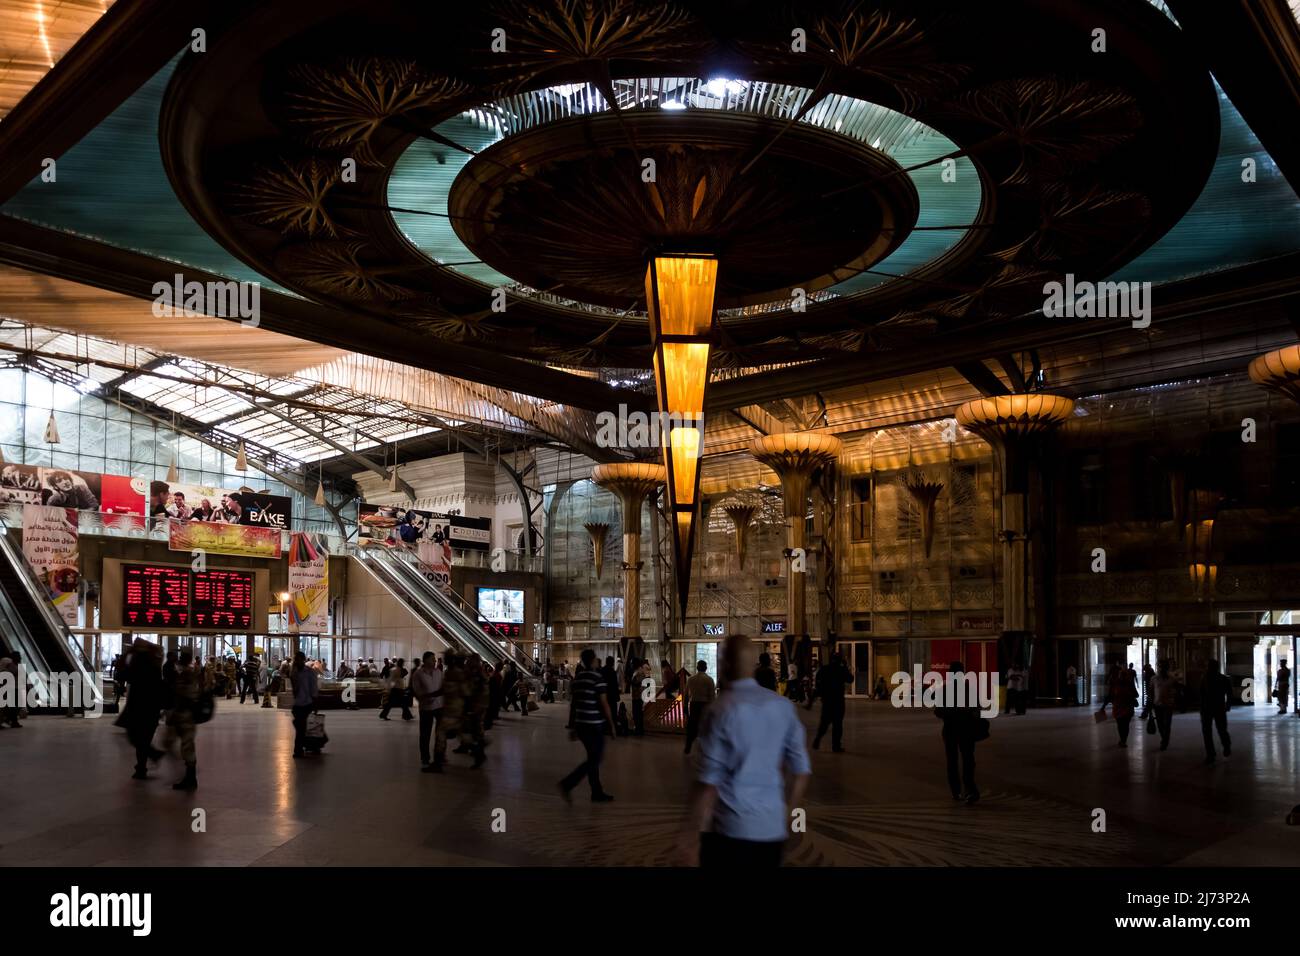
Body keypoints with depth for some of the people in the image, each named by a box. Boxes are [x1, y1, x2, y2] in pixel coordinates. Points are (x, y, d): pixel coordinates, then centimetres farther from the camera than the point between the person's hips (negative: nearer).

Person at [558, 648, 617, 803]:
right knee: (594, 760, -1)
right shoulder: (598, 678, -13)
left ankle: (597, 793, 18)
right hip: (595, 725, -8)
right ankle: (567, 783, -12)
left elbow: (573, 701, 13)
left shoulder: (577, 678, 8)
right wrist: (611, 723, -5)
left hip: (580, 724, 8)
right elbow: (604, 703, -14)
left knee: (593, 758, 15)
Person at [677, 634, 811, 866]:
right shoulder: (783, 706, 3)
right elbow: (801, 770, 9)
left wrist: (691, 836, -7)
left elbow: (708, 781, -13)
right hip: (773, 828, 4)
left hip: (729, 830, -4)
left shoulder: (722, 709, -10)